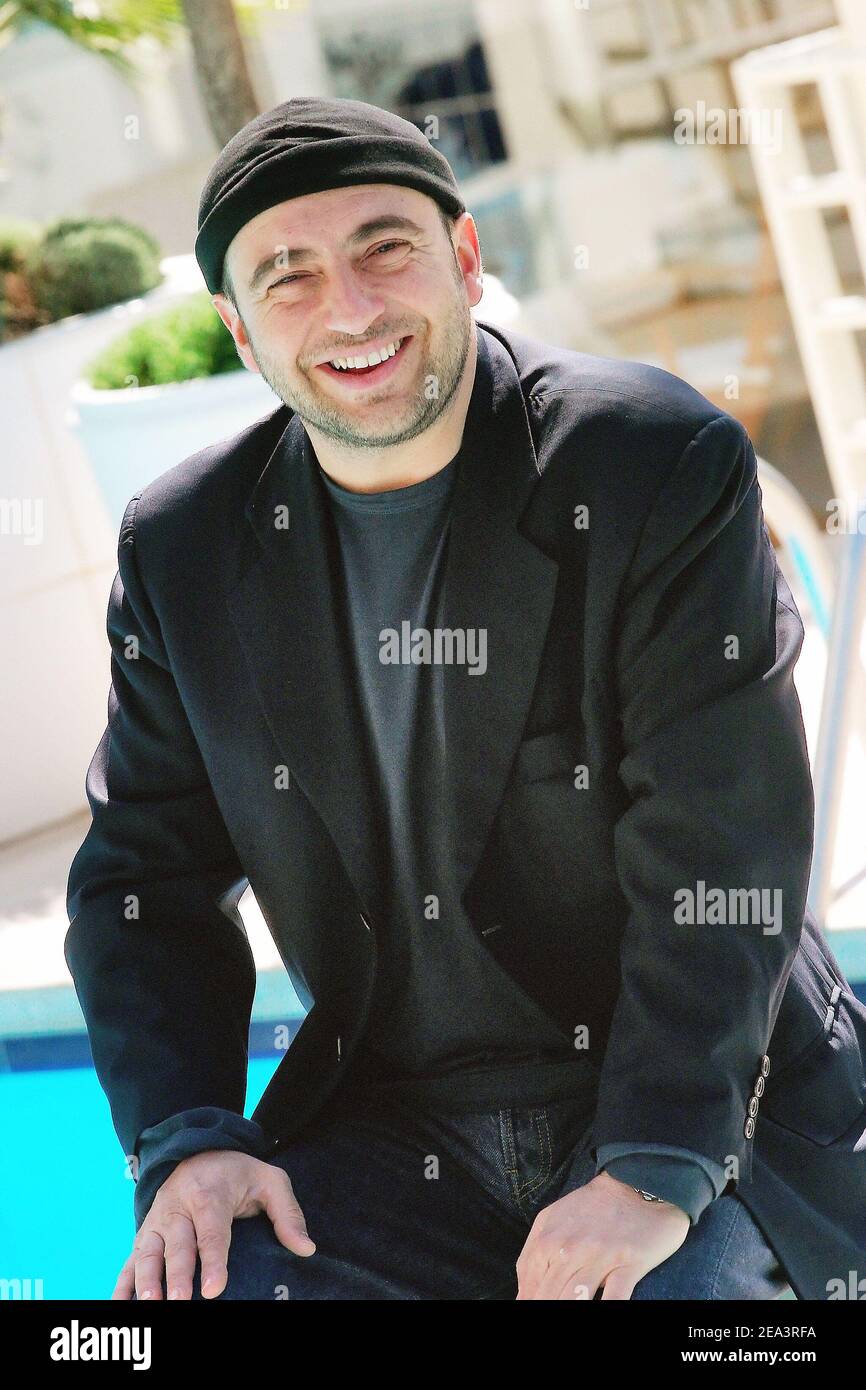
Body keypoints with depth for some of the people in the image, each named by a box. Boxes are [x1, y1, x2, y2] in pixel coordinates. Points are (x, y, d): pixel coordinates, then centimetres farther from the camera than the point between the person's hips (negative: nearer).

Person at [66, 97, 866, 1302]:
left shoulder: (666, 467, -11)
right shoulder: (184, 551, 3)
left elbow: (722, 843, -16)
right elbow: (146, 877, 8)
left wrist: (654, 1170, -23)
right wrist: (185, 1143, -9)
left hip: (701, 1111, -2)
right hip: (392, 1134, 3)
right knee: (186, 1297, -21)